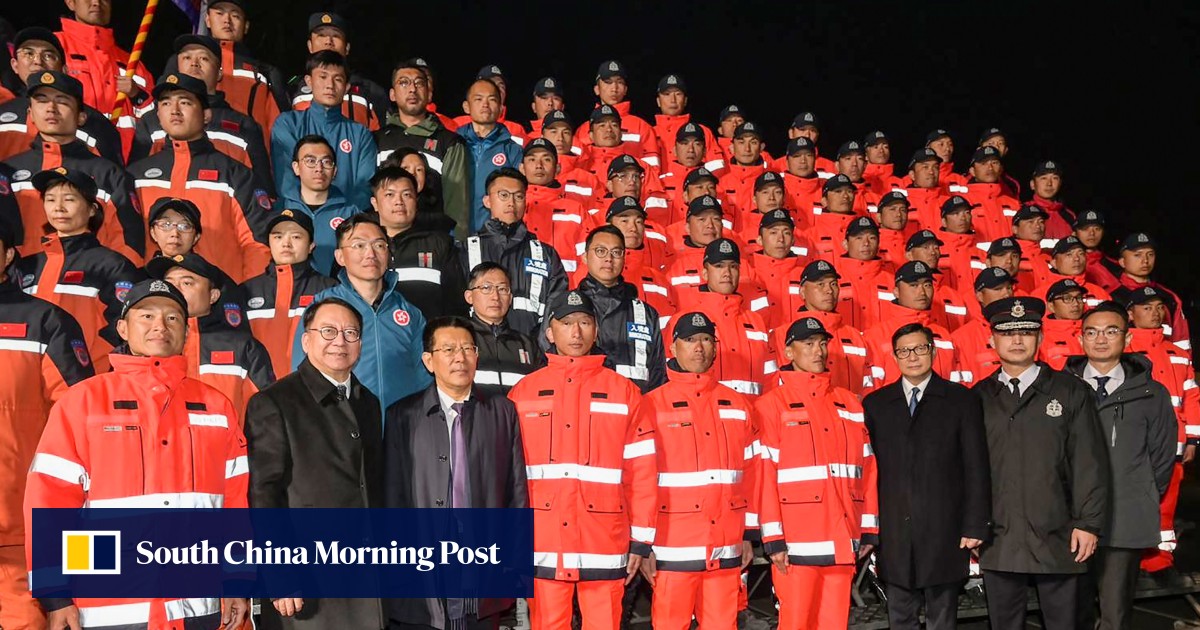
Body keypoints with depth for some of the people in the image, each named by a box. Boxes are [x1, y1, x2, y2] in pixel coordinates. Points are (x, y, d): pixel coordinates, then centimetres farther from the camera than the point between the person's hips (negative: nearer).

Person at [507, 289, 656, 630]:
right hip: (542, 548, 1)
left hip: (605, 548, 0)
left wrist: (641, 540, 1)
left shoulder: (623, 391, 6)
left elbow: (642, 470, 4)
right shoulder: (523, 393, 7)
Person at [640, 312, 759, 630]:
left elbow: (752, 474, 13)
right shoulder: (652, 406, -1)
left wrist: (749, 534, 10)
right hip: (673, 549, -3)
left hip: (727, 549, 3)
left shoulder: (738, 405, 11)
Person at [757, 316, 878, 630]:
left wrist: (869, 529, 9)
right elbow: (764, 473, -5)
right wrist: (773, 538, -10)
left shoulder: (849, 403, 15)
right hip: (797, 542, -4)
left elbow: (867, 468, 15)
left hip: (842, 540, 4)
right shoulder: (772, 404, 0)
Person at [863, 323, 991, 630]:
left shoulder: (962, 400, 3)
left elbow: (976, 467, 0)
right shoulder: (874, 404, 8)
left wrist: (976, 525, -5)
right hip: (893, 532, 2)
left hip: (944, 531, -2)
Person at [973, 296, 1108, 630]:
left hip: (1058, 539, -1)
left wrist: (1088, 523, -6)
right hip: (998, 540, 1)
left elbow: (1090, 463, -1)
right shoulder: (979, 397, 6)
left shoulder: (1071, 392, 3)